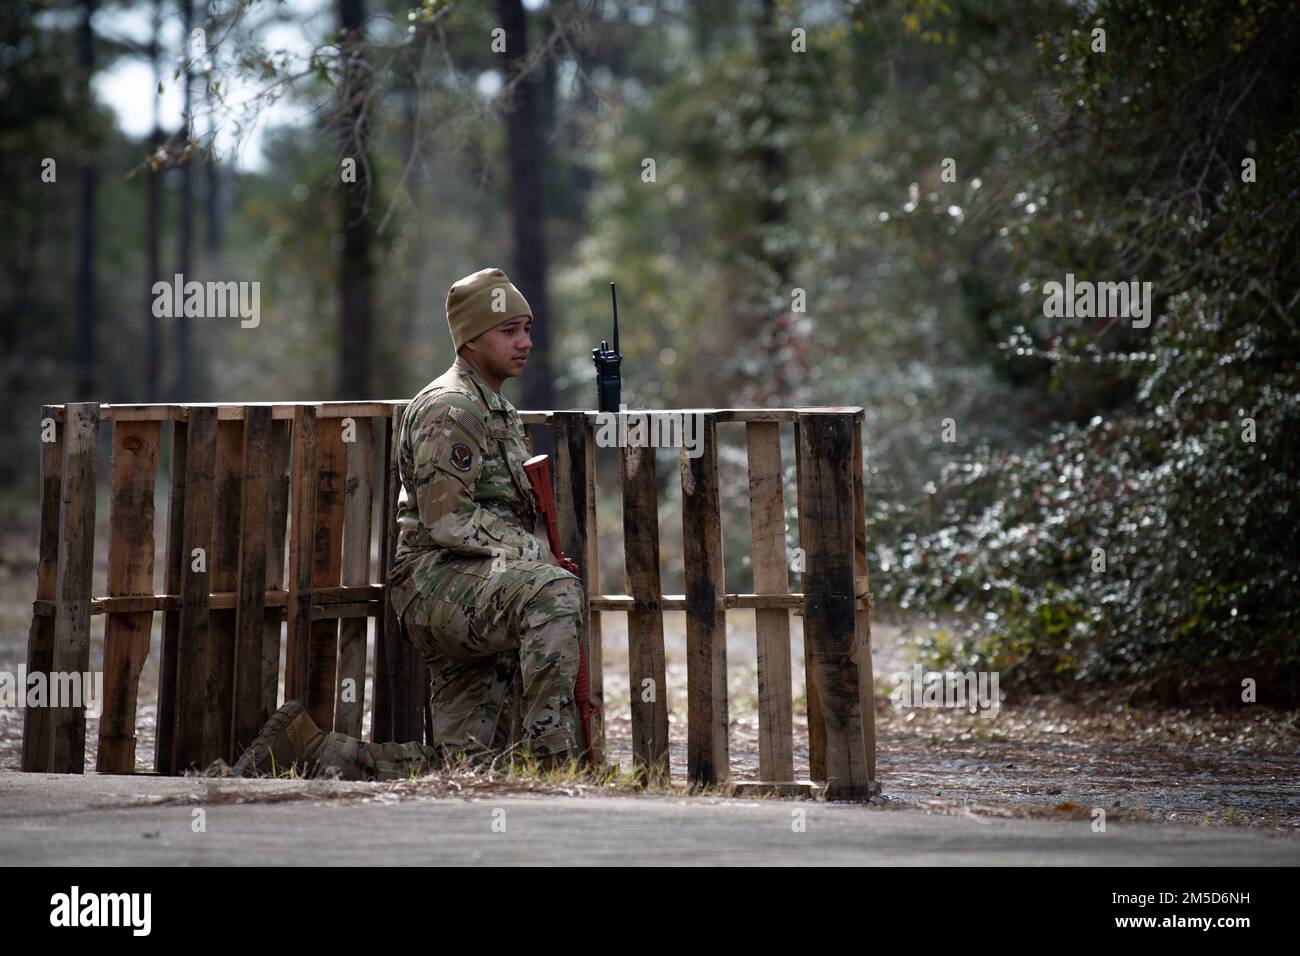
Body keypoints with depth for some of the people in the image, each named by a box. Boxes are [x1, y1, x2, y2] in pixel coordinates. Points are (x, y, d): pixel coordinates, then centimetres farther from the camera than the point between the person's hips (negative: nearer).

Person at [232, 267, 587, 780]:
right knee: (553, 593, -38)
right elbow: (446, 522, -18)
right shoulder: (447, 410, -9)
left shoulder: (499, 410, 23)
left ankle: (307, 744, 12)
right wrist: (536, 553, -18)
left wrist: (534, 556, 13)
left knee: (464, 765, 2)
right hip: (438, 580, -10)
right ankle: (554, 755, -37)